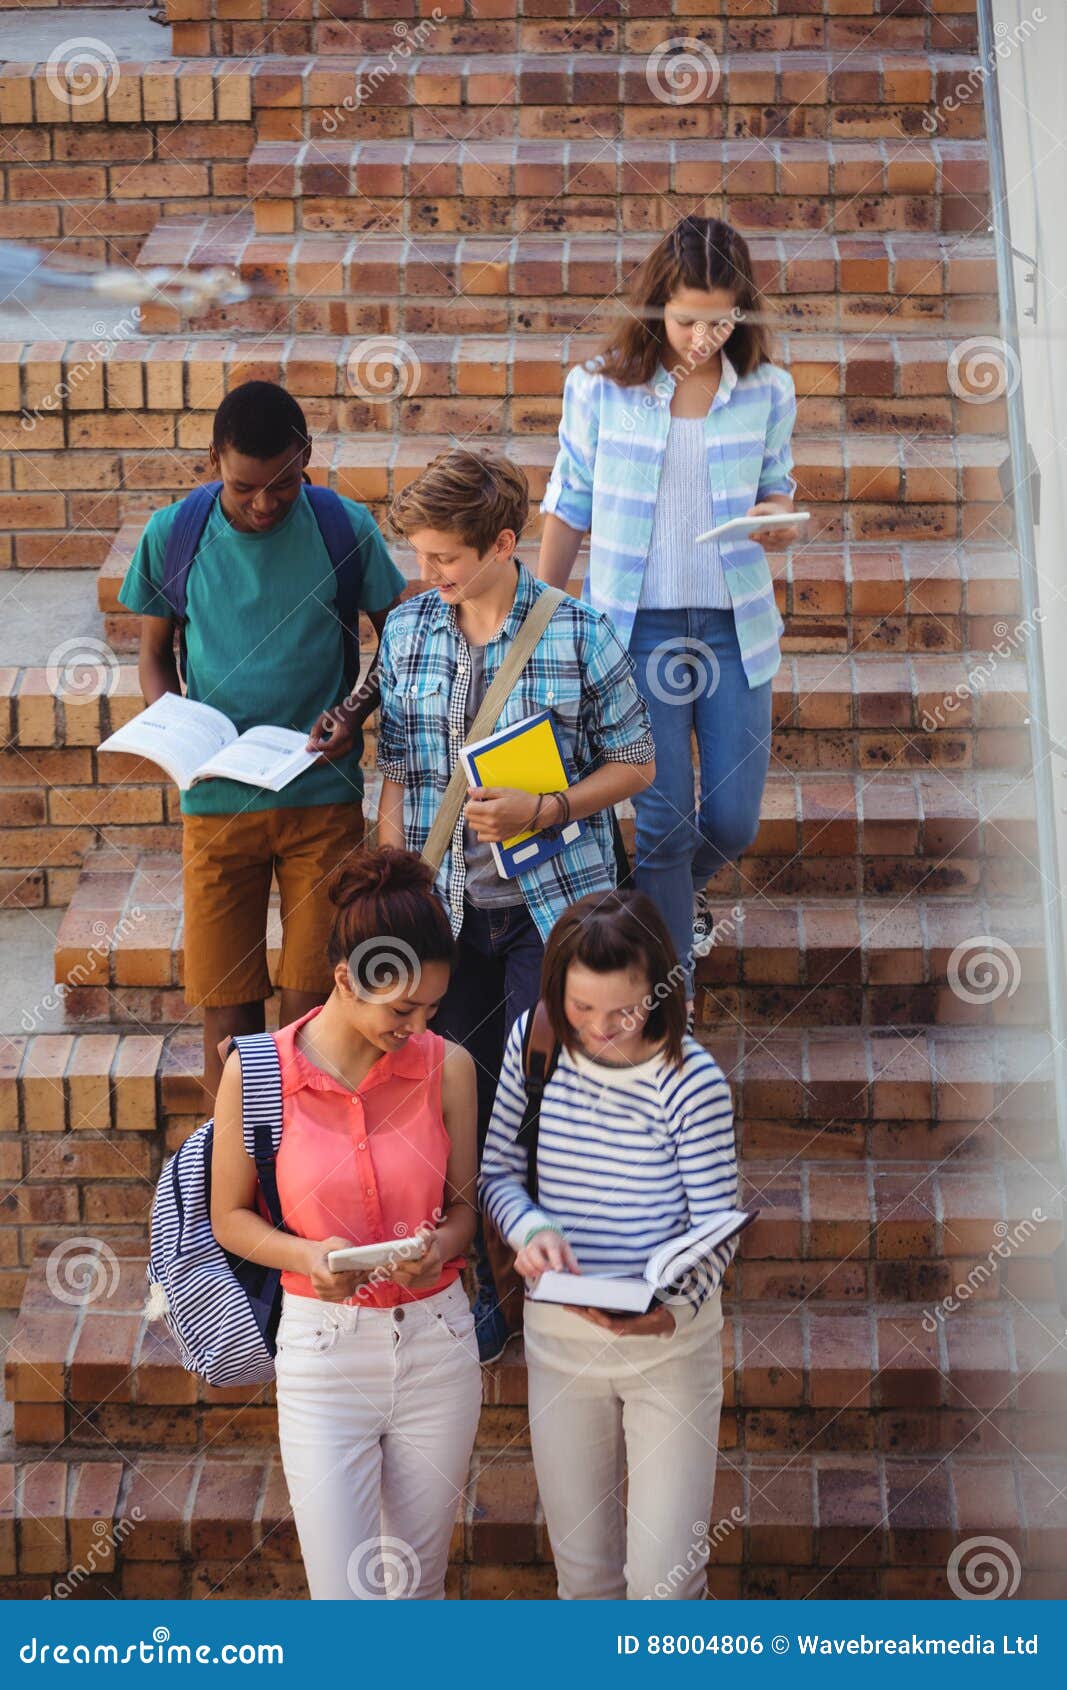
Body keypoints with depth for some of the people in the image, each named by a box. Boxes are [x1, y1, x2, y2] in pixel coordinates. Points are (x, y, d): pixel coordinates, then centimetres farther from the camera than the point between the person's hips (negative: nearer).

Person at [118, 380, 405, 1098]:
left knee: (315, 1005, 2)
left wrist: (356, 713, -10)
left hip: (324, 796, 0)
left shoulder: (345, 528, -4)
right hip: (216, 799, 1)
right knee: (229, 1012, 2)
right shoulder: (172, 535, -2)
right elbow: (155, 654, 11)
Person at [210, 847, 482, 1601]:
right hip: (324, 1349, -2)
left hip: (437, 1345, 2)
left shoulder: (448, 1067, -5)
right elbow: (230, 1217, 0)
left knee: (420, 1583, 15)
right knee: (347, 1600, -3)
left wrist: (440, 1247, -17)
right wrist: (307, 1256, -19)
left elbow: (465, 1204, 6)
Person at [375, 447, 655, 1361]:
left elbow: (636, 763, -1)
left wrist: (542, 810, -16)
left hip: (552, 905, -3)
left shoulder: (580, 635, -9)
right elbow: (397, 773, 9)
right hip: (446, 908, 3)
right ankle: (481, 1293, 22)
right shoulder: (407, 630, 2)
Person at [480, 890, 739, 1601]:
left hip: (669, 1346, -3)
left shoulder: (692, 1080, -17)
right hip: (559, 1337, 3)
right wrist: (531, 1228, -19)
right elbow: (499, 1170, 3)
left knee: (664, 1571, 0)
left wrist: (672, 1310, -32)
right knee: (583, 1564, 16)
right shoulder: (535, 1042, -7)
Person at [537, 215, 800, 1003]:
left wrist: (778, 519, -14)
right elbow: (570, 506, 4)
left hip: (734, 627, 2)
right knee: (662, 821, -4)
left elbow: (776, 486, 11)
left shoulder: (767, 391, 0)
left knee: (733, 820, 7)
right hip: (635, 627, -2)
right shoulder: (600, 388, -5)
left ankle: (682, 887, 44)